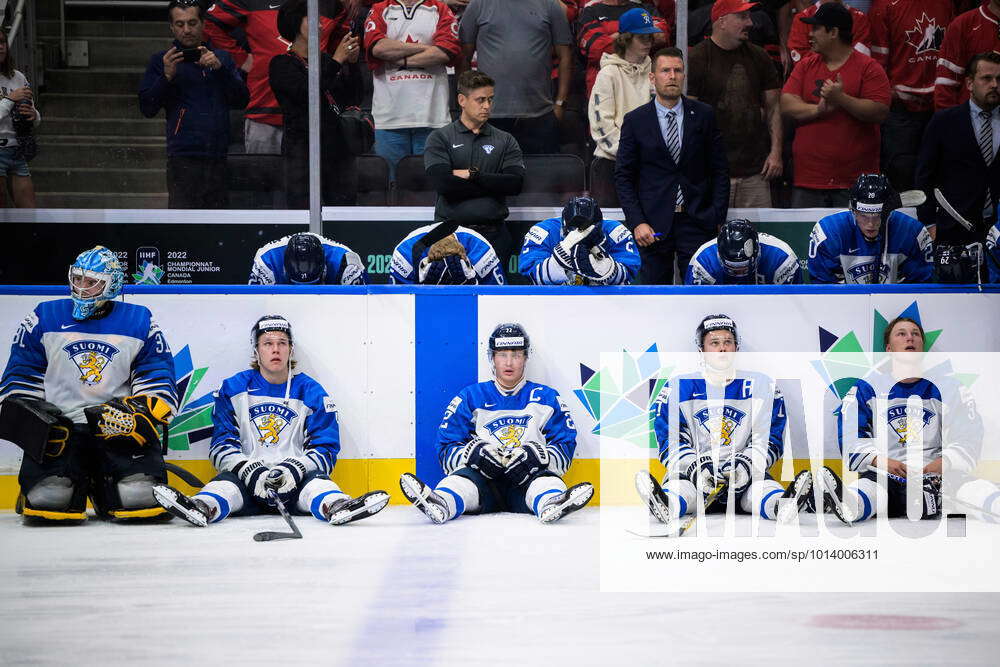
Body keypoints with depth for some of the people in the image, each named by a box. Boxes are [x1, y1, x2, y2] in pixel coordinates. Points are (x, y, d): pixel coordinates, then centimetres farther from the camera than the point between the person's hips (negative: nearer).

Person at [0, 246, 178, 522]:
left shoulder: (140, 322, 8)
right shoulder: (44, 318, 8)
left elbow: (158, 378, 8)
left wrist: (143, 414, -11)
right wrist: (27, 419, -5)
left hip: (121, 428, 1)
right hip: (59, 425, -1)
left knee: (140, 499, -21)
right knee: (49, 500, -25)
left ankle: (102, 487, 15)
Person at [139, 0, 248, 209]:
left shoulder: (221, 57, 18)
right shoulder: (161, 61, 10)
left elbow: (241, 101, 8)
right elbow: (147, 108, 3)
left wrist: (219, 68, -6)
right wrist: (167, 76, -11)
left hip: (219, 156, 3)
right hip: (184, 158, -3)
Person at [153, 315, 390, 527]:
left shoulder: (311, 392, 10)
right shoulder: (232, 389, 10)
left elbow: (325, 449, 5)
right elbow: (222, 445, 4)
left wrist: (295, 469, -17)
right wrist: (249, 471, -17)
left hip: (296, 484, 0)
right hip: (245, 482, 0)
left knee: (316, 479, -31)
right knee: (227, 480, -31)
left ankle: (335, 507, -63)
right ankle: (203, 507, -62)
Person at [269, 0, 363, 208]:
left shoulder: (325, 60, 17)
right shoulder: (282, 64, 3)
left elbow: (352, 96, 8)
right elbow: (305, 92, -14)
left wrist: (352, 64, -6)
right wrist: (336, 61, -13)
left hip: (341, 151, 5)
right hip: (303, 150, -5)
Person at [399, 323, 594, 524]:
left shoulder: (547, 398, 14)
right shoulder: (470, 397, 14)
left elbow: (565, 449, 6)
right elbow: (446, 451, 8)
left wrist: (536, 455, -15)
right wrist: (473, 454, -15)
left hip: (526, 481, 0)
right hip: (483, 480, 0)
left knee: (544, 477, -33)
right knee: (464, 477, -32)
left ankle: (552, 505, -66)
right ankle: (439, 504, -64)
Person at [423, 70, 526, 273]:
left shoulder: (505, 141, 15)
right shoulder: (440, 138, 8)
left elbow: (515, 184, -1)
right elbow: (443, 183, -9)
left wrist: (473, 174, -6)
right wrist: (493, 185, -4)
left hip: (493, 233, 2)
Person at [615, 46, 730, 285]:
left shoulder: (703, 115, 5)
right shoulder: (635, 120, 3)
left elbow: (720, 171, 8)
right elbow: (623, 176, 3)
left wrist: (718, 218, 1)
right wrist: (637, 222, -7)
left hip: (696, 222, 0)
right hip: (653, 225, 0)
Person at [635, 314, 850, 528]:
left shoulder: (761, 386, 11)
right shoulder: (679, 388, 8)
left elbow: (769, 440, 6)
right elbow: (670, 441, 2)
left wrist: (746, 464, -15)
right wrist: (694, 467, -19)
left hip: (745, 474, 1)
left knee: (762, 487, -34)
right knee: (678, 484, -36)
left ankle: (784, 505, -65)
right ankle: (667, 506, -68)